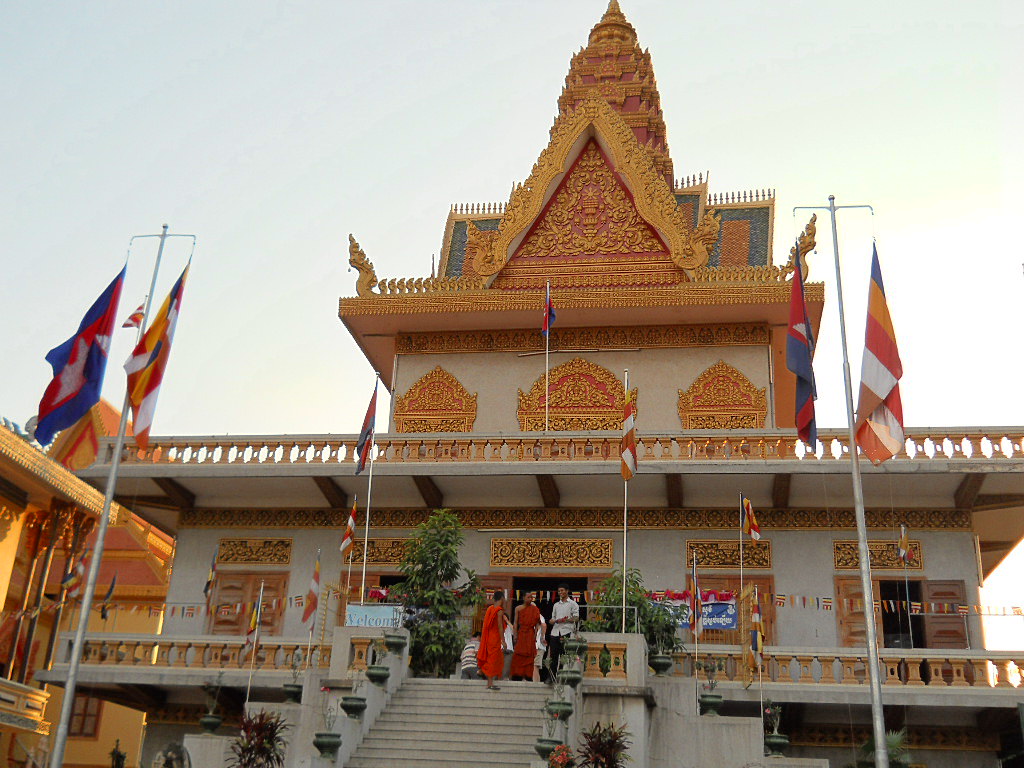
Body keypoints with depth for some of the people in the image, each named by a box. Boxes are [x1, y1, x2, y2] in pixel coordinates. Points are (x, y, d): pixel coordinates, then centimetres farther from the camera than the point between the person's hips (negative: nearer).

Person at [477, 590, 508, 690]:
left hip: (488, 636, 8)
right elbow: (500, 626, -20)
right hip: (495, 638, -7)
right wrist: (503, 641, -19)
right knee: (493, 659, -3)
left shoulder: (490, 608, 9)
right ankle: (490, 684, -2)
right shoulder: (500, 611, -14)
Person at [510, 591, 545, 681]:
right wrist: (515, 635, 0)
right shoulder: (518, 608, 7)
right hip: (521, 633, 1)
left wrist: (535, 636, -6)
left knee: (529, 655, -1)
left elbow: (537, 624, 1)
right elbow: (515, 623, 6)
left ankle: (528, 676, 4)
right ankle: (517, 676, 2)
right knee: (518, 655, -3)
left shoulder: (534, 609, 3)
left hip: (530, 634, -1)